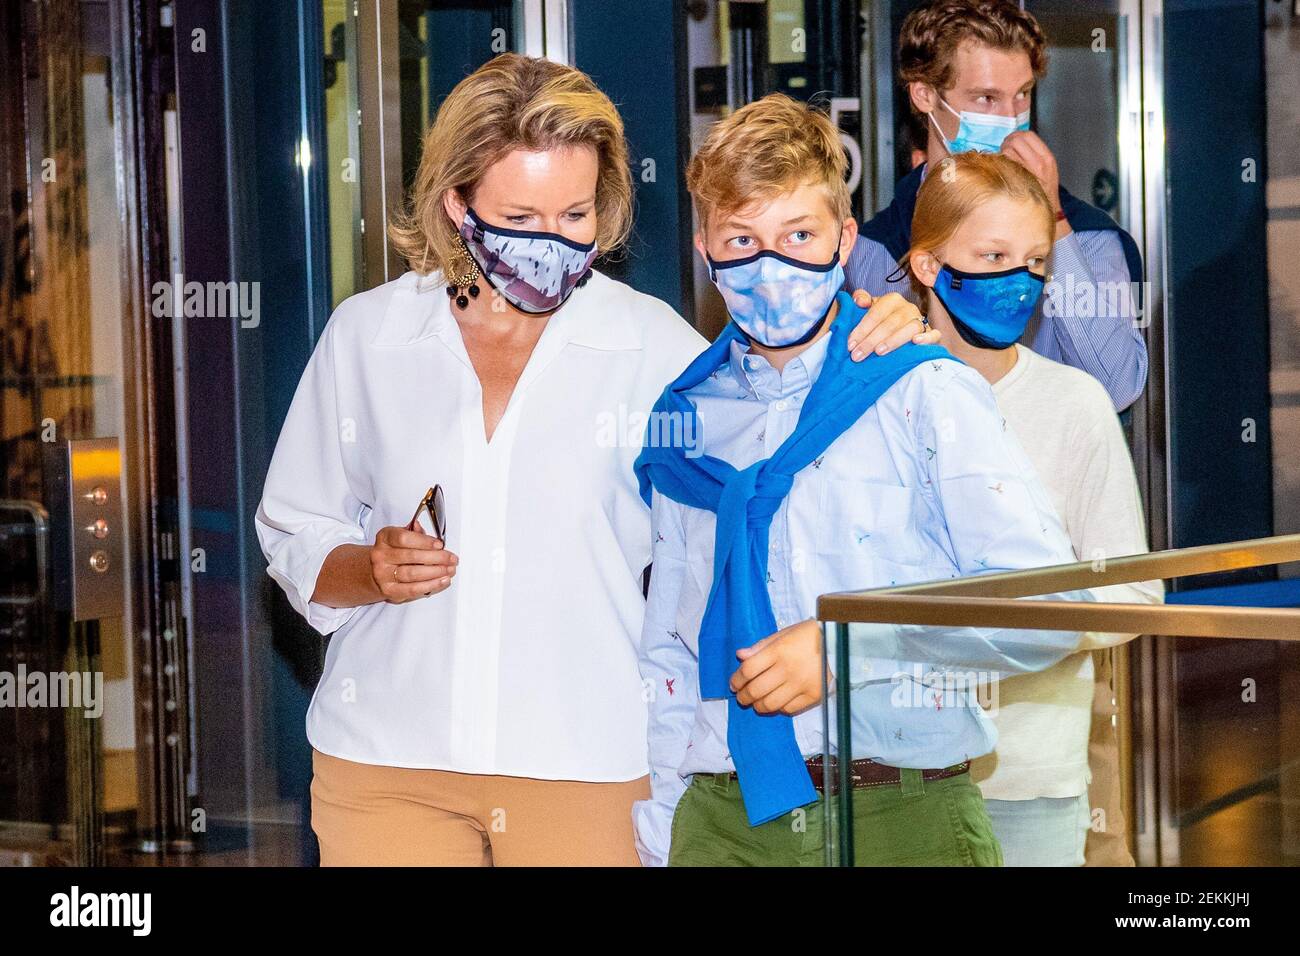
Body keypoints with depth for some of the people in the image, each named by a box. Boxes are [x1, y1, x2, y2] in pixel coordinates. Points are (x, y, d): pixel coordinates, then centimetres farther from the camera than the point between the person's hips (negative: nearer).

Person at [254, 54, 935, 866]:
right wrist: (370, 571, -9)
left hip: (589, 769, -1)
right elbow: (295, 545, 12)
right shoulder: (365, 335, 5)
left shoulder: (652, 345, 1)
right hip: (385, 765, 1)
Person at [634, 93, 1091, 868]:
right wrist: (659, 834, 9)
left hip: (906, 821, -3)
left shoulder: (927, 395, -1)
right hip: (723, 822, 3)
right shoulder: (686, 419, 12)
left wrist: (847, 643, -15)